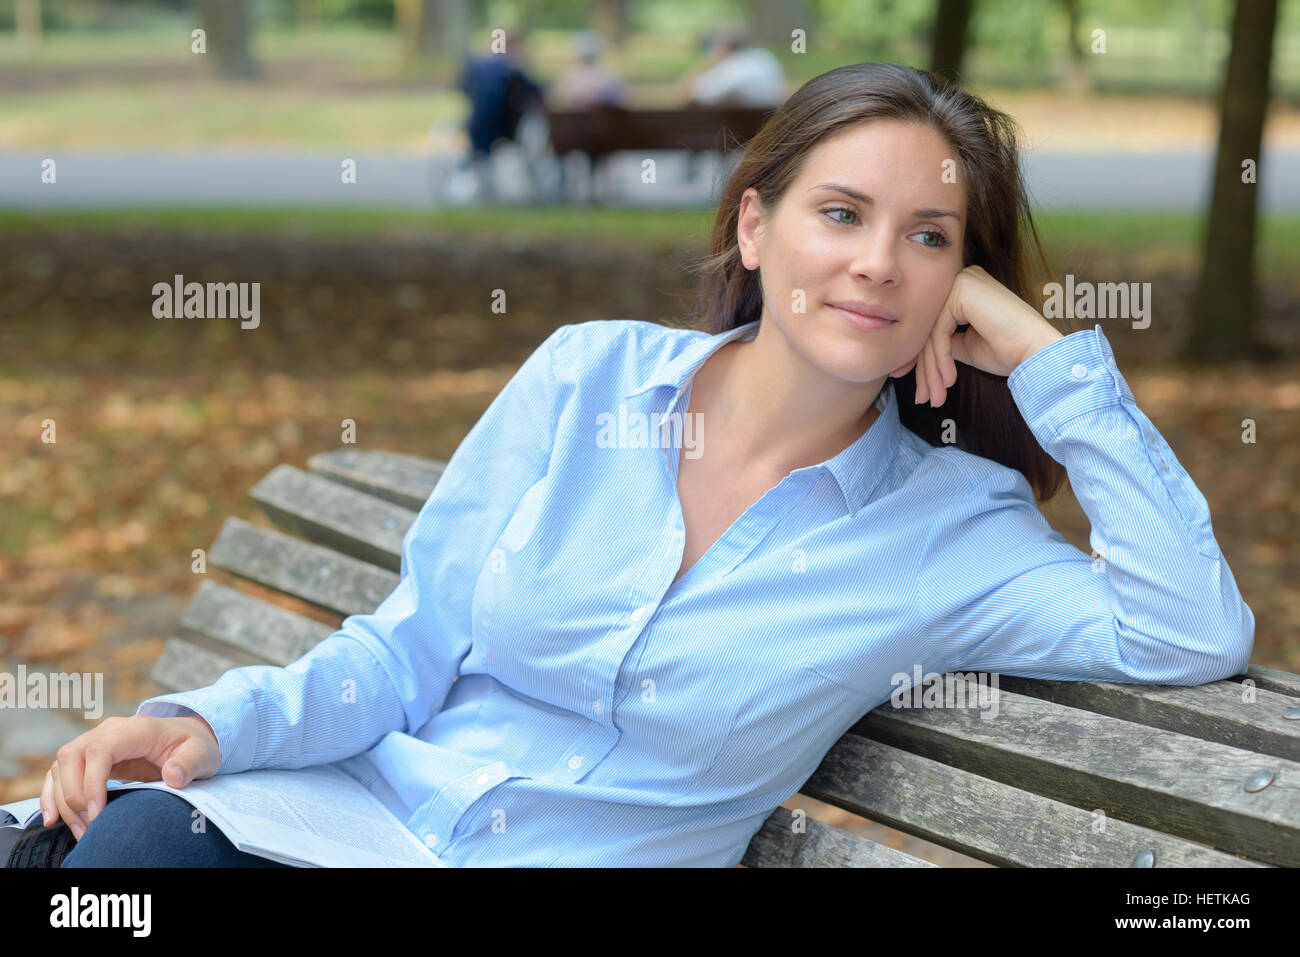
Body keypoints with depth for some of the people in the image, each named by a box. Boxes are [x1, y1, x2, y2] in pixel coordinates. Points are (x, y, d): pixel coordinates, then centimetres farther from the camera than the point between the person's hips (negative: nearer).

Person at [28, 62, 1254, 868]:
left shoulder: (946, 527, 1)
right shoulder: (589, 373, 4)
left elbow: (1195, 633, -13)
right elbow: (410, 645, 7)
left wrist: (1046, 357, -10)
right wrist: (213, 722, -11)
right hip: (362, 815, 3)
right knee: (109, 844, -26)